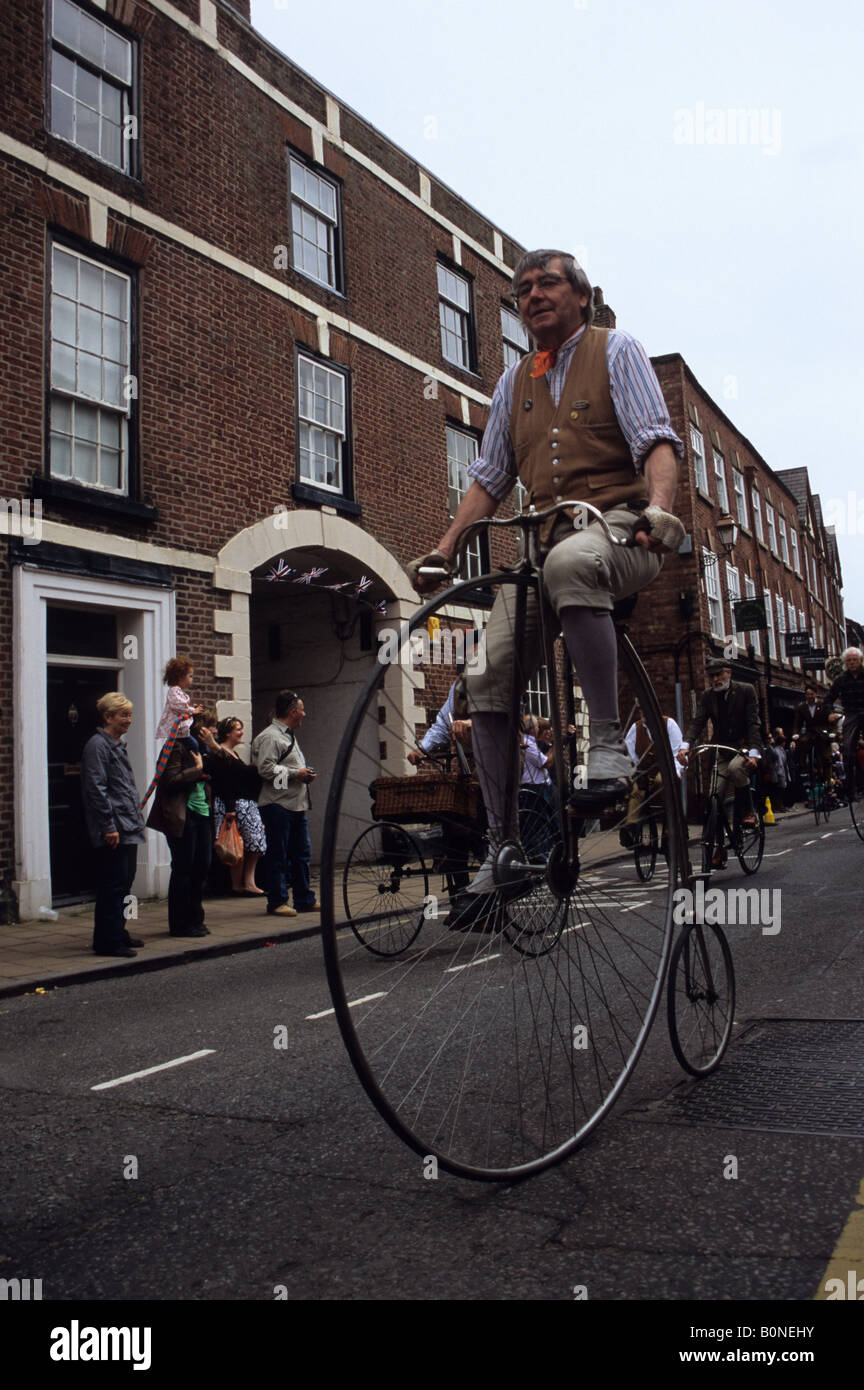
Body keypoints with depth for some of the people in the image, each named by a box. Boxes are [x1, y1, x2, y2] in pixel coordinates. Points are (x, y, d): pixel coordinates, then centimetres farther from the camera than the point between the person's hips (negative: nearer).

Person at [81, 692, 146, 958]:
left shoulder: (117, 745, 19)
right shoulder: (97, 746, -10)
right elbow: (97, 789, -17)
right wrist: (108, 826, -20)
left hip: (128, 829, 10)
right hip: (114, 831, -10)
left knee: (124, 883, 15)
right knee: (113, 886, -7)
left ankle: (117, 933, 24)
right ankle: (108, 941, -2)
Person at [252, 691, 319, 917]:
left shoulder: (289, 736, 21)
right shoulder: (270, 737, -13)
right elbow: (266, 769, -22)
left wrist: (306, 774, 11)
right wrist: (295, 774, -16)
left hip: (296, 804, 10)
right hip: (277, 804, -10)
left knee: (302, 853, 13)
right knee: (278, 856, -2)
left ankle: (304, 899, 20)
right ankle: (277, 902, 5)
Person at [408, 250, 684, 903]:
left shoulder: (616, 349, 8)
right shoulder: (514, 382, 23)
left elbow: (657, 441, -6)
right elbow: (489, 479, 22)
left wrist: (659, 507, -27)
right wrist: (443, 549, 8)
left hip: (618, 528, -5)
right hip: (547, 543, 5)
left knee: (571, 562, -43)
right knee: (488, 676, -13)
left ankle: (608, 743, -35)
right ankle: (506, 843, -3)